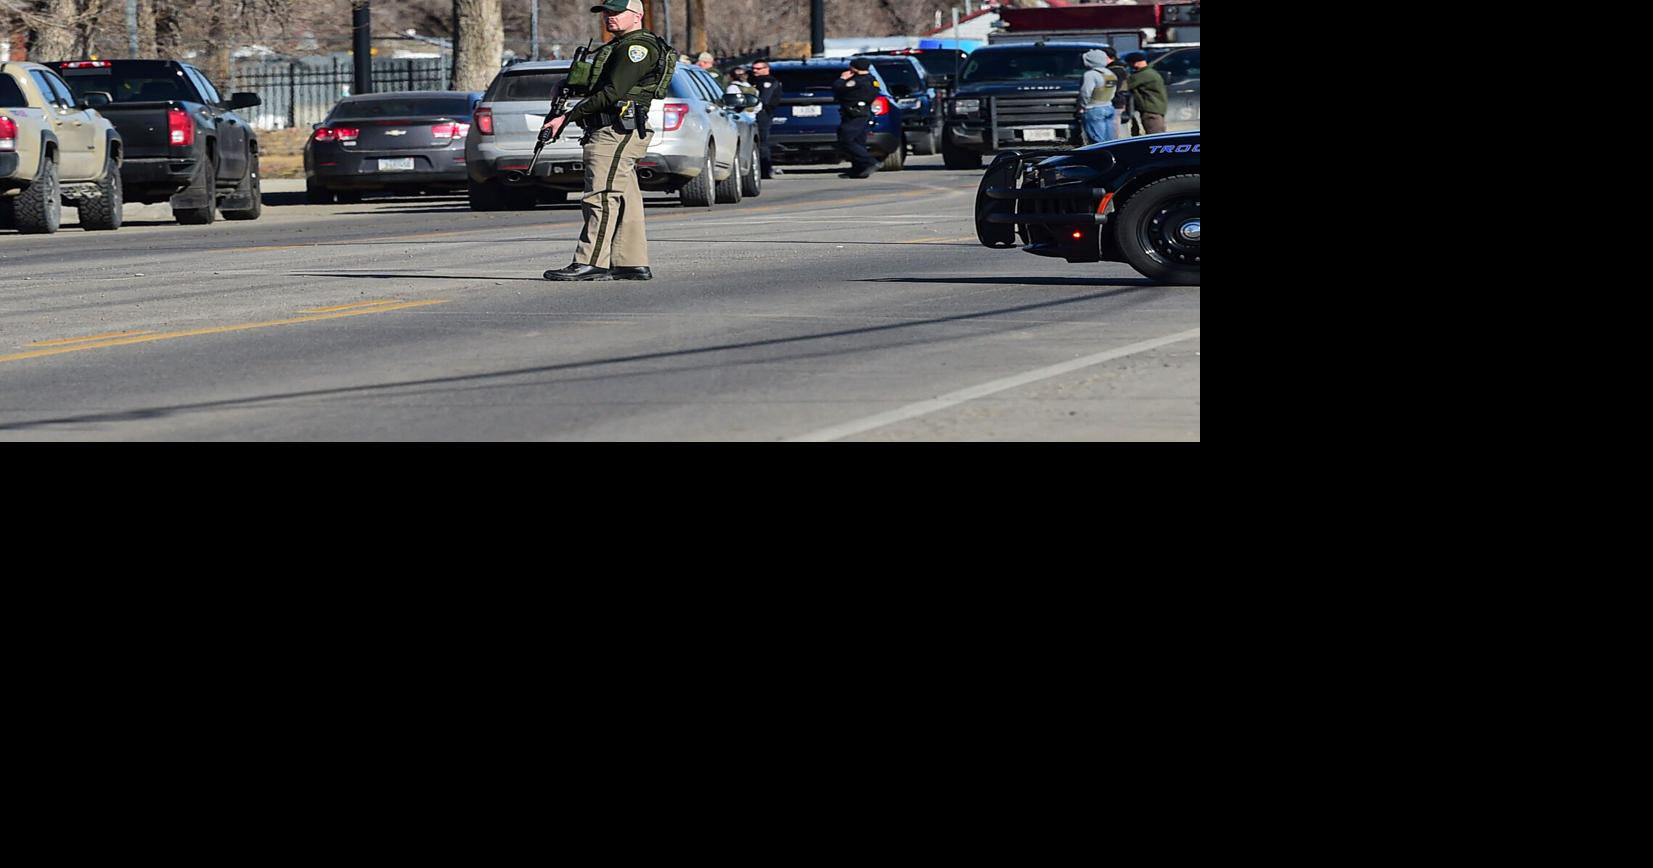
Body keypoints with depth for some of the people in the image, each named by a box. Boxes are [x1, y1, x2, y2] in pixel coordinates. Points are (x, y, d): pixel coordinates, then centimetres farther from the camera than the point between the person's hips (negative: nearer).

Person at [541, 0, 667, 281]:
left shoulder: (638, 47, -10)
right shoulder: (617, 48, 24)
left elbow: (613, 93, -19)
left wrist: (568, 117, -18)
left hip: (617, 132, -11)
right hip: (611, 133, 11)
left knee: (601, 197, -13)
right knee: (624, 200, 9)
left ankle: (590, 263, -16)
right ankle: (632, 263, 10)